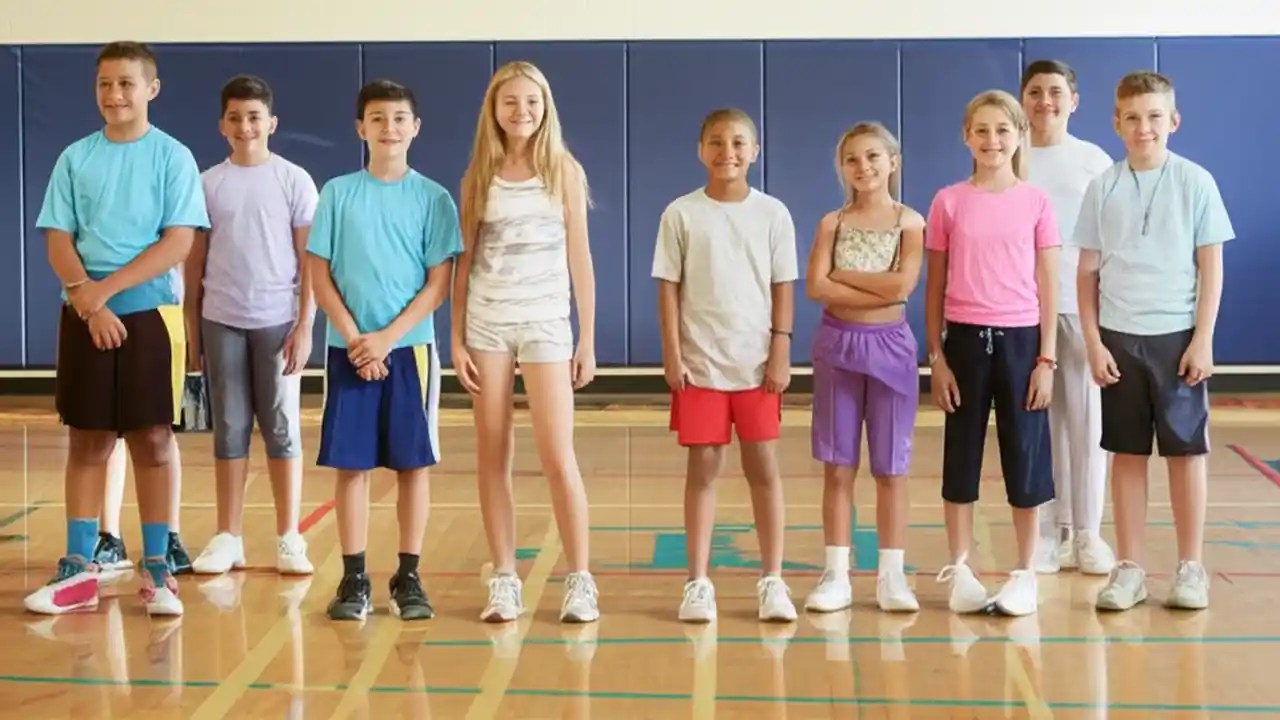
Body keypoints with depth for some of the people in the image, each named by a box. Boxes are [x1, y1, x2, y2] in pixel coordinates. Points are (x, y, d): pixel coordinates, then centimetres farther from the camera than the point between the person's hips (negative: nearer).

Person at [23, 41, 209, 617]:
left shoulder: (173, 157, -1)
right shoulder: (75, 158, 6)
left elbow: (178, 243, -9)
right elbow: (59, 242, 3)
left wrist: (105, 289, -13)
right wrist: (87, 300, -13)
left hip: (150, 312, -2)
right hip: (83, 316, 2)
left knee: (153, 440, 1)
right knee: (87, 441, 6)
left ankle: (156, 569, 8)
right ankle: (79, 570, 11)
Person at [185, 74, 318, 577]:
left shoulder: (294, 181, -1)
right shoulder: (207, 184, 6)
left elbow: (310, 260, -1)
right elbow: (195, 261, 9)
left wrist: (304, 326, -7)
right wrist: (191, 331, 6)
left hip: (277, 322, -2)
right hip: (221, 322, 2)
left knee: (282, 428, 3)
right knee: (229, 430, 7)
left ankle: (289, 539, 10)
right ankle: (228, 537, 13)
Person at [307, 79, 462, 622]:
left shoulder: (433, 199, 1)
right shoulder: (337, 194, 3)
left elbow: (438, 284, -2)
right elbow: (320, 275, 2)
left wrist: (387, 337, -12)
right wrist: (354, 338, -9)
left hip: (409, 348, 0)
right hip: (349, 349, 1)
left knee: (412, 463, 2)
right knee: (351, 464, 2)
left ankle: (408, 577, 11)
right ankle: (354, 578, 10)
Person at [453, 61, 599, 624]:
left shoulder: (563, 172, 2)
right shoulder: (479, 176, 6)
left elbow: (579, 258, 3)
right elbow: (465, 261, 8)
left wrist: (588, 340, 0)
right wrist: (456, 338, 1)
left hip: (545, 323, -2)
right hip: (486, 323, 2)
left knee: (558, 458, -6)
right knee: (492, 457, 4)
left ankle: (579, 581, 4)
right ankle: (504, 581, 12)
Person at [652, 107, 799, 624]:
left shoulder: (772, 213, 2)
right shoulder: (681, 214, 0)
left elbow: (783, 287, 3)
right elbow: (669, 287, 0)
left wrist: (781, 352, -3)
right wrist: (672, 354, -5)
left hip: (757, 362, 1)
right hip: (700, 363, 0)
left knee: (763, 468, 4)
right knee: (702, 468, 4)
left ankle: (772, 580, 12)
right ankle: (698, 582, 11)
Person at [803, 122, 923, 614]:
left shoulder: (909, 222, 0)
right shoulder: (833, 223, 4)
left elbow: (902, 285, -15)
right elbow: (816, 287, -9)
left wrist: (844, 275, -9)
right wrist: (878, 290, -14)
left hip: (890, 346, -1)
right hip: (837, 344, 1)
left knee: (891, 468, 4)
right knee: (837, 467, 4)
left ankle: (891, 575, 12)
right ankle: (836, 574, 10)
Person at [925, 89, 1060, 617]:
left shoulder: (1036, 203, 1)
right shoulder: (949, 202, 2)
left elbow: (1048, 288, 1)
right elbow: (935, 287, 4)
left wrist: (1047, 360, -3)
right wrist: (937, 357, 0)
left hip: (1020, 340, 0)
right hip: (965, 339, 1)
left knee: (1025, 455, 5)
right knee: (962, 455, 7)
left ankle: (1025, 573, 17)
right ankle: (959, 570, 18)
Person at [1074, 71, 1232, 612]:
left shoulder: (1195, 182, -2)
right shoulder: (1103, 187, 2)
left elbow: (1211, 266, -1)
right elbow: (1088, 271, 5)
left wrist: (1203, 340, -7)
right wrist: (1094, 342, -2)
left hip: (1178, 335, -2)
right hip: (1120, 337, 2)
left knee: (1186, 450, 4)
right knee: (1126, 453, 7)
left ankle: (1191, 567, 15)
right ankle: (1129, 568, 15)